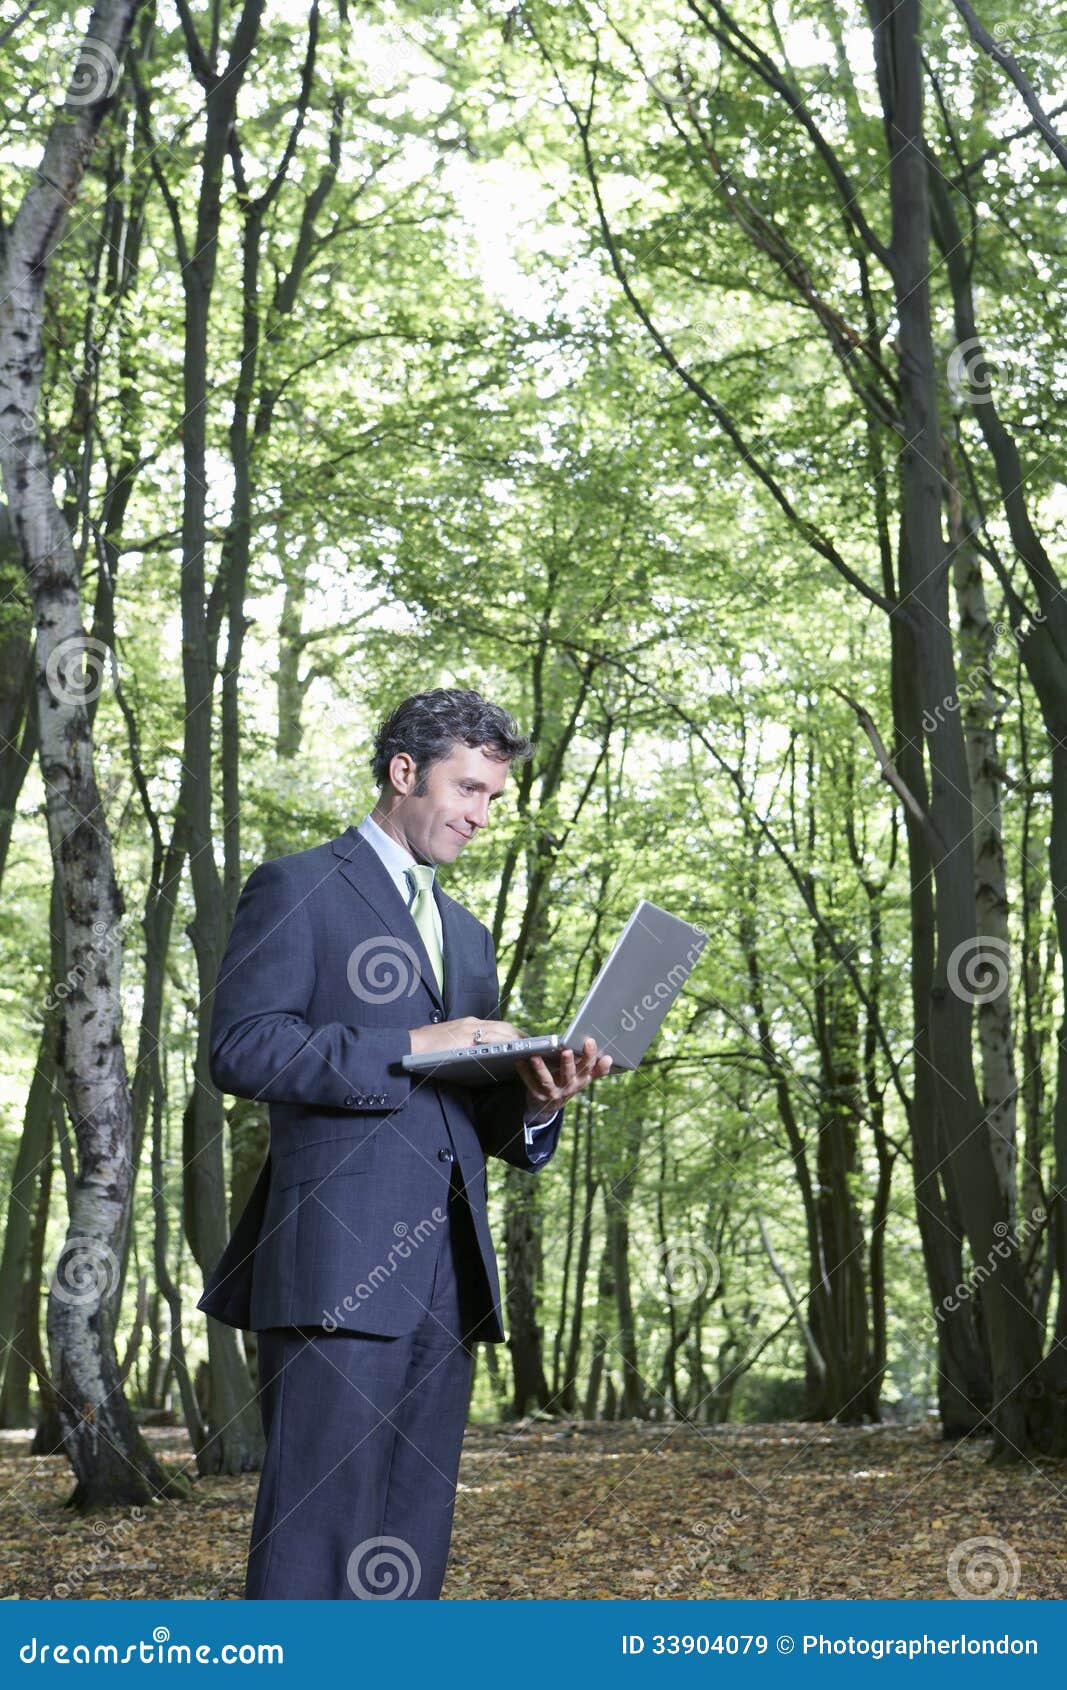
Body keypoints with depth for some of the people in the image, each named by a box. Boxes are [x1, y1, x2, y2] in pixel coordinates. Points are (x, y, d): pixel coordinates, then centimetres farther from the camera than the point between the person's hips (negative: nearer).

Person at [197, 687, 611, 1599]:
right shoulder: (297, 888, 4)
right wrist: (412, 1046, -14)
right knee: (318, 1536, -9)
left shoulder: (469, 933, 26)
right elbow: (242, 1048, -9)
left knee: (412, 1542, 7)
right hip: (339, 1258, -7)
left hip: (448, 1269, 7)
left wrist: (533, 1099, 1)